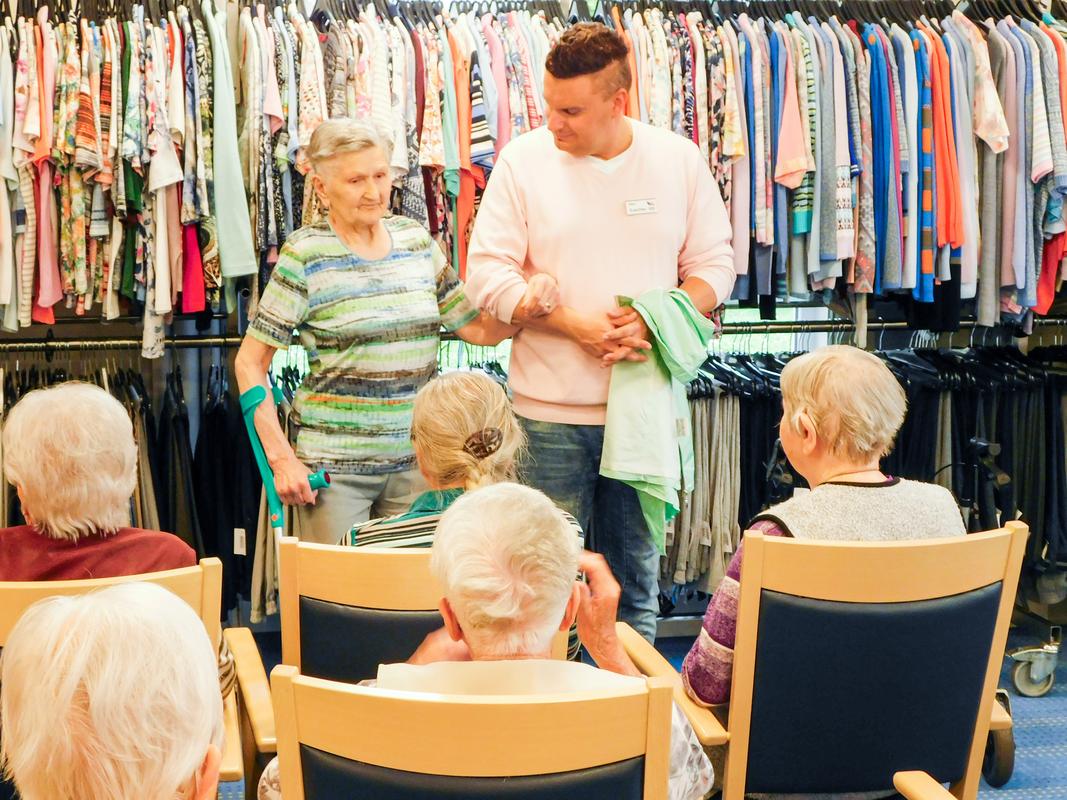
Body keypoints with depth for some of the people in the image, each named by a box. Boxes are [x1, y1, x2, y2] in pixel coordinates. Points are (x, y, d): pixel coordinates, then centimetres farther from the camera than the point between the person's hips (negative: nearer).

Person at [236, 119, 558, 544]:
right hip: (334, 463, -4)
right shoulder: (305, 256, -8)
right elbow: (250, 363, -6)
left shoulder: (416, 240, 7)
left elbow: (478, 329, 11)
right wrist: (281, 458, -12)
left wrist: (529, 305, -9)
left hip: (415, 458, 4)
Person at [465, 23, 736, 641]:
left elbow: (715, 265, 8)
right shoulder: (524, 160, -2)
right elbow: (488, 272, -4)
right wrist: (578, 326, -15)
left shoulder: (680, 160, 3)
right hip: (552, 408, -1)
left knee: (638, 577, 10)